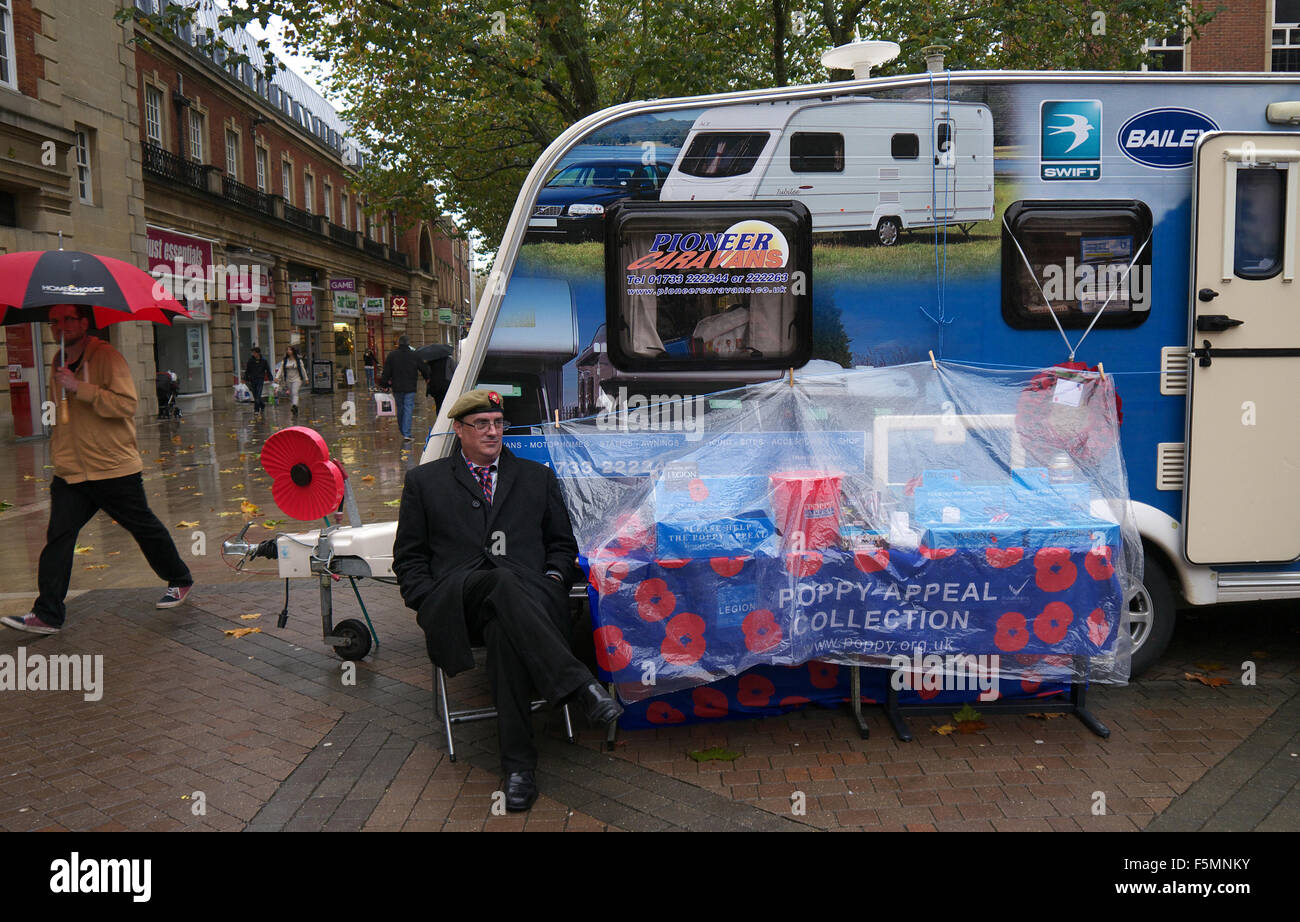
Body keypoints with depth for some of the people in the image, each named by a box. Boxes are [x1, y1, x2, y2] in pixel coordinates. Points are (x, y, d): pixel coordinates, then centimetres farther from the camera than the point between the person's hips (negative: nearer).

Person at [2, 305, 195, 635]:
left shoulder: (106, 357, -11)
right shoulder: (58, 365, 13)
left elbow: (127, 403, -23)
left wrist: (79, 388, -28)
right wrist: (58, 453, 23)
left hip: (114, 469, -6)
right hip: (70, 472, 6)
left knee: (145, 528, 7)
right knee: (58, 536, -3)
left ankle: (180, 581, 27)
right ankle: (47, 614, 1)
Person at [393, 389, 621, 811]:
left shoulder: (537, 477, 23)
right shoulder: (425, 481, 19)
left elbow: (562, 543, 25)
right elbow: (409, 558, 16)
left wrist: (553, 580, 3)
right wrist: (430, 603, -2)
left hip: (526, 595, 1)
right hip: (454, 599, -1)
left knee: (505, 632, -37)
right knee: (501, 580, -37)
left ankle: (518, 764, -38)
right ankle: (578, 684, -46)